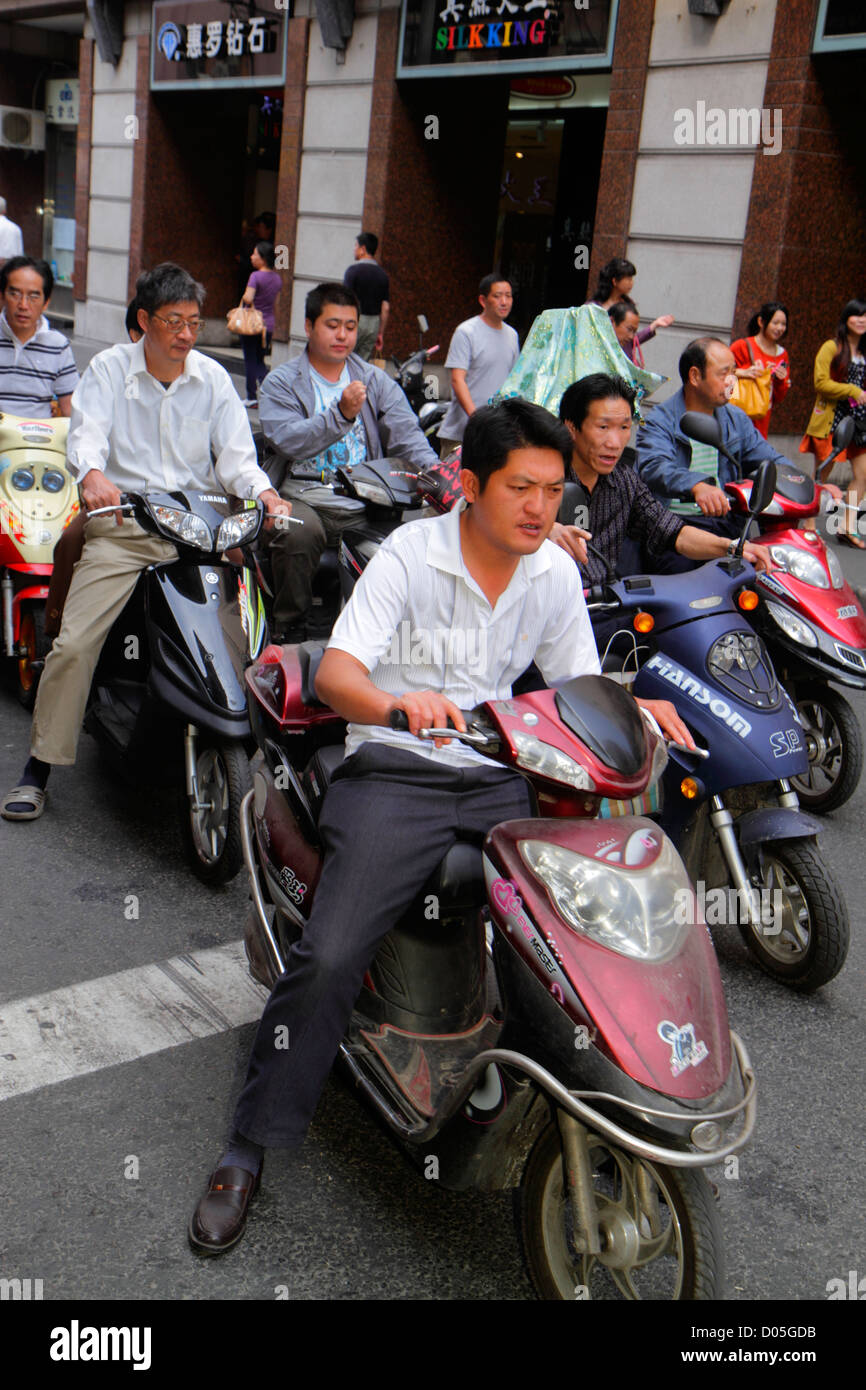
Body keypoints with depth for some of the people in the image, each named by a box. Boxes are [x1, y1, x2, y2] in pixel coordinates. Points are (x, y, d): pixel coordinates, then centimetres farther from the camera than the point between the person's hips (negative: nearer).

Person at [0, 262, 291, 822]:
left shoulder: (213, 378, 11)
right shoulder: (110, 368, 5)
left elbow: (235, 455, 5)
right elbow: (86, 434, -9)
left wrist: (264, 492, -18)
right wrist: (93, 474, -33)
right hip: (124, 523, -1)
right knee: (73, 643, -12)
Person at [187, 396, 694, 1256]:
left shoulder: (555, 573, 7)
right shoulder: (409, 555, -8)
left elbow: (577, 684, 15)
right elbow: (333, 673, -18)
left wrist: (634, 708, -7)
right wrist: (396, 704, -40)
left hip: (498, 781, 5)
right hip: (394, 773, -4)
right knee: (329, 957, -19)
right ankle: (248, 1151, -2)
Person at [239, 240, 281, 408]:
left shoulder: (256, 276, -14)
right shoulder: (277, 278, 6)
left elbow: (248, 298, -25)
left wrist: (244, 297, -3)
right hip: (268, 325, 6)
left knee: (250, 361, 5)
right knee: (260, 361, 16)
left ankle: (251, 397, 10)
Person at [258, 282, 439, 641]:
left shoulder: (376, 381, 17)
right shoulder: (280, 382, 7)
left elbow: (406, 434, 4)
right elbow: (289, 441, -11)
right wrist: (341, 413, -24)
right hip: (302, 498, -2)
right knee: (298, 532, -35)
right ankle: (289, 629, -11)